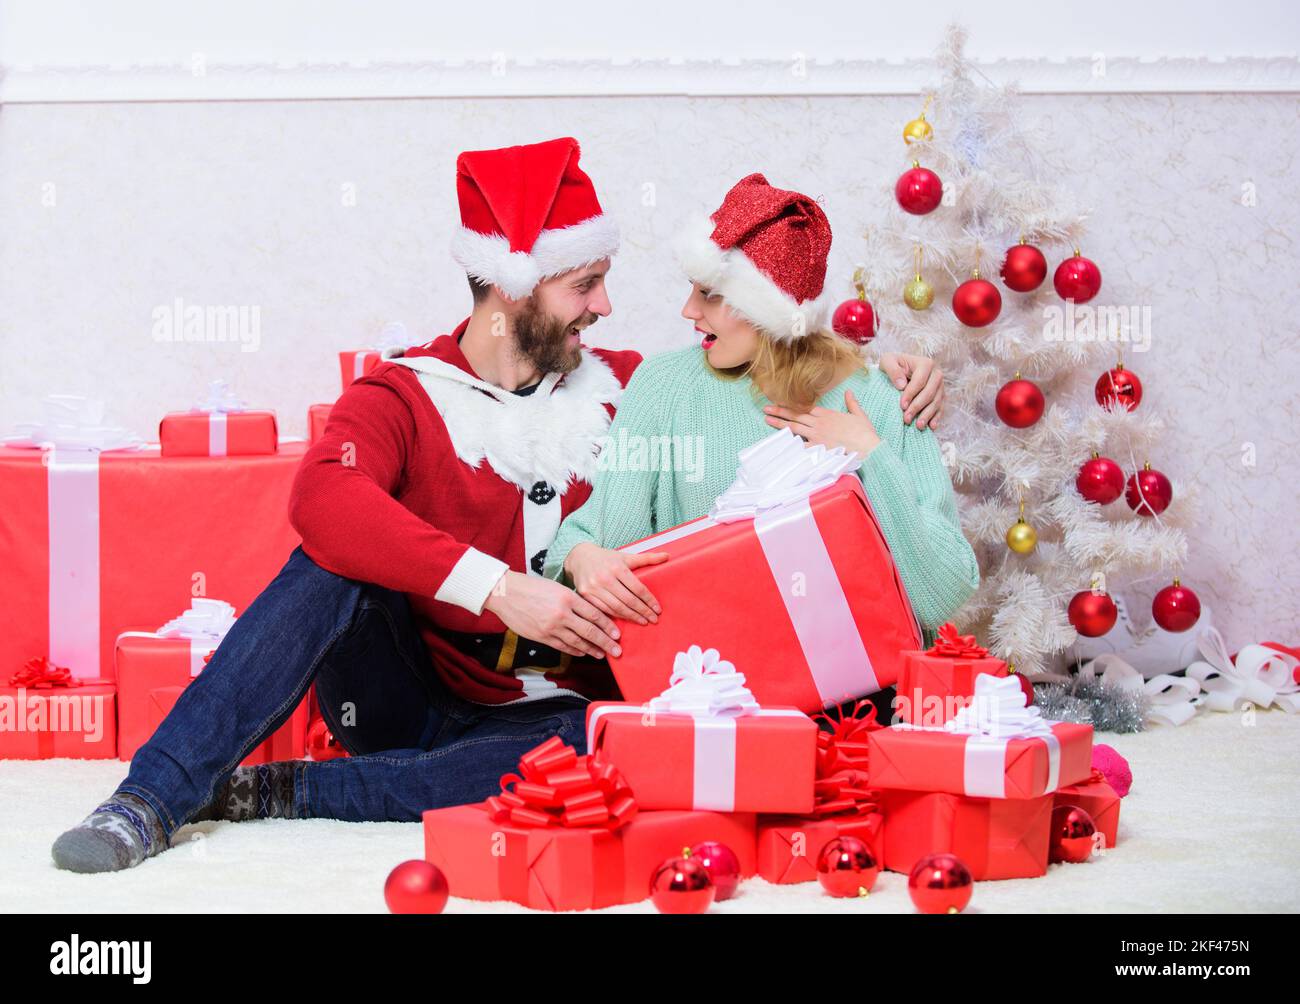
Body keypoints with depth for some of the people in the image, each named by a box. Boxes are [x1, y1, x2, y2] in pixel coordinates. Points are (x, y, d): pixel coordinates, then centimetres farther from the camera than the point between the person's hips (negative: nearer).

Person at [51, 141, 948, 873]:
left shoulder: (624, 390, 8)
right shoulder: (404, 395, -6)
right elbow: (325, 498, -28)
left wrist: (883, 373, -1)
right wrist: (495, 587, -39)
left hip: (536, 720, 2)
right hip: (400, 696, -2)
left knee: (594, 752, -34)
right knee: (336, 564, -30)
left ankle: (263, 794, -24)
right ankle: (154, 797, -30)